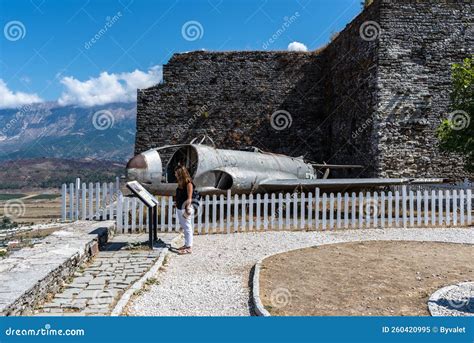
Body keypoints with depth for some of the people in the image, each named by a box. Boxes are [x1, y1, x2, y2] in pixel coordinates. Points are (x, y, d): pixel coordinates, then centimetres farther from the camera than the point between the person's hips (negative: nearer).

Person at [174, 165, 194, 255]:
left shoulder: (188, 183, -15)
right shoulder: (181, 183, 10)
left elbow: (189, 199, -18)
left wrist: (187, 209, -20)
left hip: (185, 209, -9)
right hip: (179, 208, 9)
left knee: (187, 228, -2)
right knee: (184, 227, 17)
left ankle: (189, 248, 5)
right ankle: (186, 245, 29)